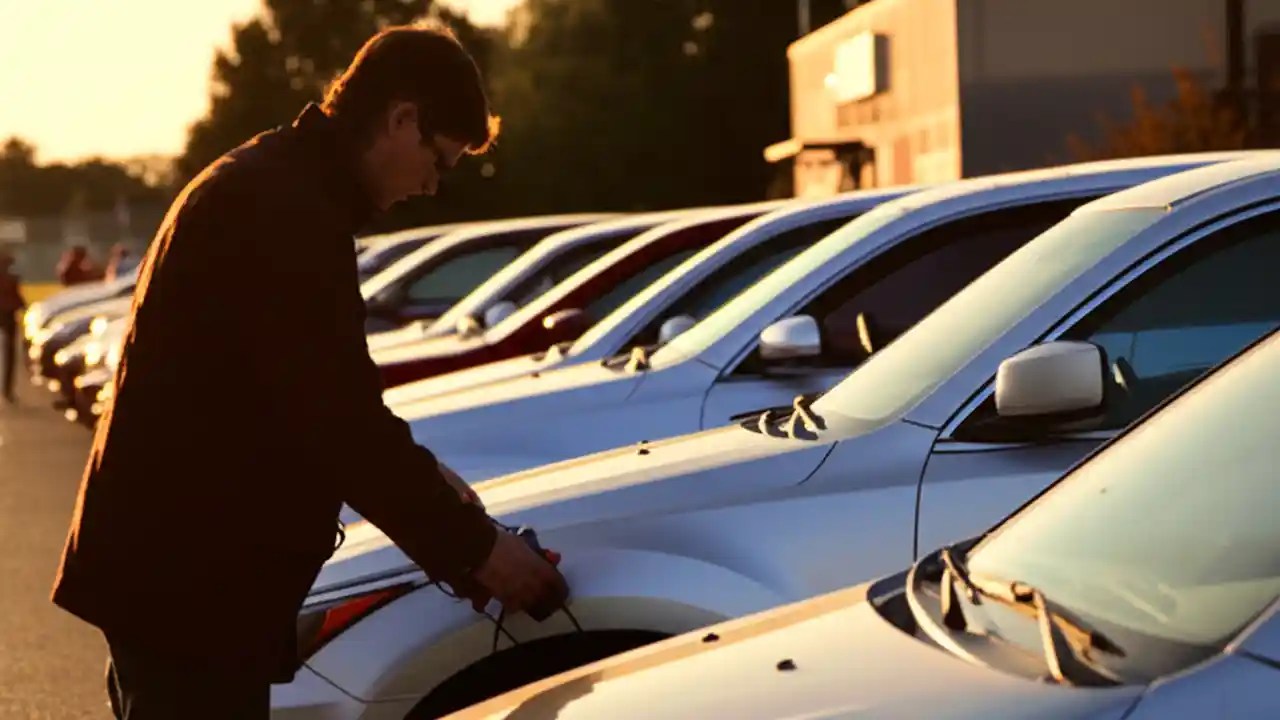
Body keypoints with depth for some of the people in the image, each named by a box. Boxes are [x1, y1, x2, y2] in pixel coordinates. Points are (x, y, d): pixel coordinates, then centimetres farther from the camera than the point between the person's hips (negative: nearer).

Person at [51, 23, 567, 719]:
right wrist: (472, 547, -16)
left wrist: (417, 474, 14)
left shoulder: (271, 184, 14)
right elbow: (339, 419, -23)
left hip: (176, 559, 11)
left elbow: (323, 401, 23)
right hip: (185, 575, -11)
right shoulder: (287, 211, -20)